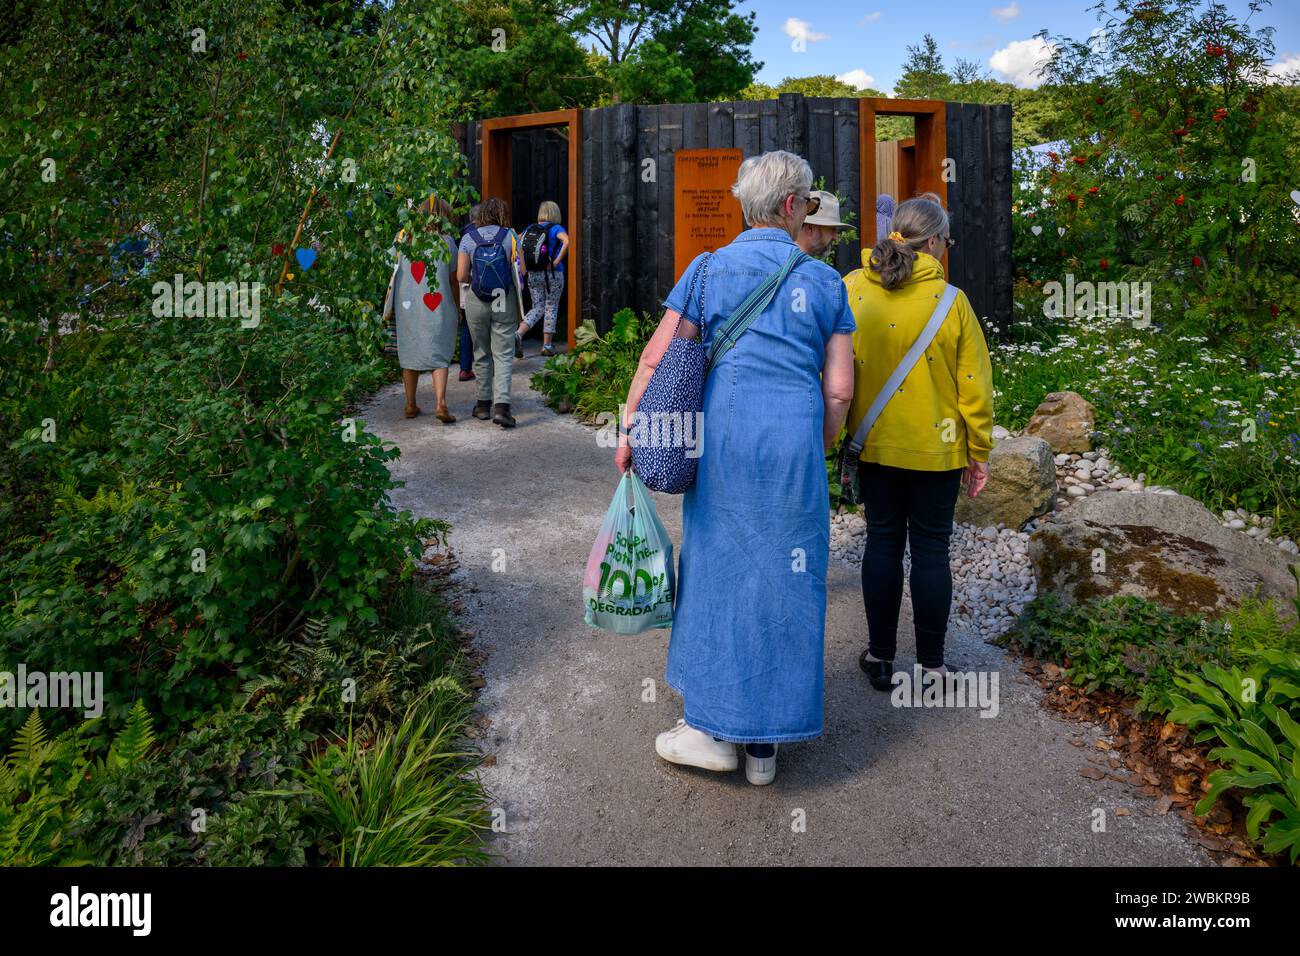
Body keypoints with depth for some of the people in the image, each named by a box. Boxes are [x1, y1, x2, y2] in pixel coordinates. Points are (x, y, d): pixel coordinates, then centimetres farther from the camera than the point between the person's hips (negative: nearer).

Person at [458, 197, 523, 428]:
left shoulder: (468, 238, -1)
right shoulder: (510, 236, -3)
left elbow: (461, 275, -6)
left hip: (476, 302, 1)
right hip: (505, 302, -1)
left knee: (482, 353, 14)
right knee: (503, 354, 0)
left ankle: (484, 404, 20)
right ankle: (502, 405, -14)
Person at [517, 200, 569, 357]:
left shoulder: (530, 229, 9)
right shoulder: (556, 228, -6)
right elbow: (566, 241, -25)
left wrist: (522, 264, 7)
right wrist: (557, 261, -19)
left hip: (533, 274, 4)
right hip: (553, 274, -4)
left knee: (537, 308, 13)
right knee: (551, 308, 8)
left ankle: (519, 333, -9)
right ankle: (547, 346, 11)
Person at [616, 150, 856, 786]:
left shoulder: (709, 268, 5)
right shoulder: (824, 282, 5)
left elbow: (656, 358, -1)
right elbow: (839, 388, 2)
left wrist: (631, 432, 6)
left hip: (723, 436, 0)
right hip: (794, 437, 0)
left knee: (716, 567, 12)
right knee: (782, 579, 8)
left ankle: (712, 725, 17)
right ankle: (763, 743, 19)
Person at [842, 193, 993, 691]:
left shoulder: (851, 290, -6)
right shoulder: (949, 301, -12)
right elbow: (973, 385, -8)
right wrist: (978, 453, 4)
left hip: (873, 444, 2)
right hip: (935, 447, -2)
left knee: (882, 543, 13)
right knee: (930, 550, 8)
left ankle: (880, 656, 22)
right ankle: (930, 665, 17)